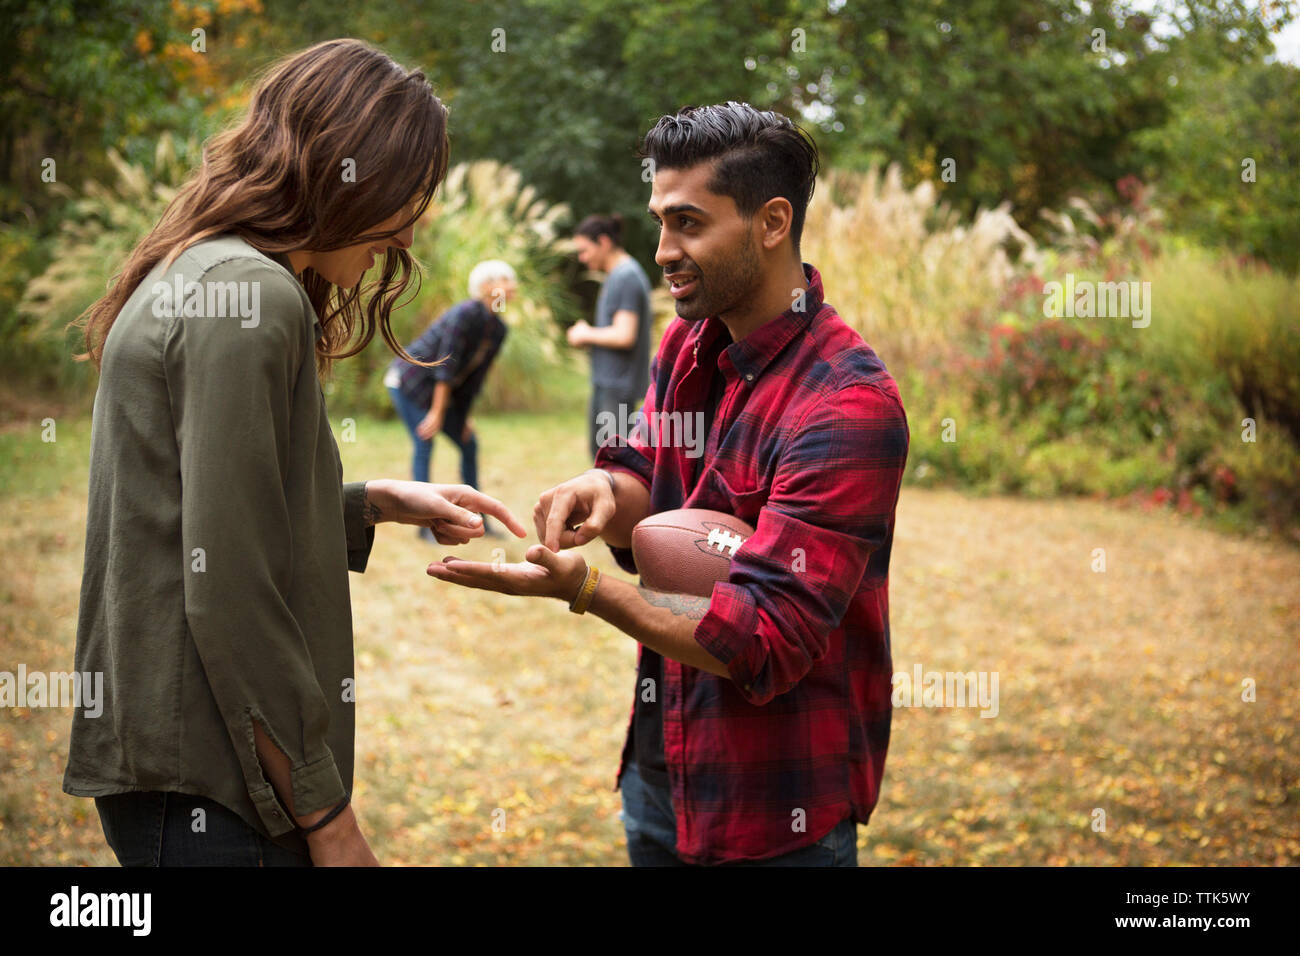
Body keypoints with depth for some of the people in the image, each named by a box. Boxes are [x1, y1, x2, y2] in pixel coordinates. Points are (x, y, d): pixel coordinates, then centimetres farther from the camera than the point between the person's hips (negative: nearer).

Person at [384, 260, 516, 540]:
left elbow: (476, 375, 5)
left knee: (469, 444, 7)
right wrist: (437, 413, -25)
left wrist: (464, 415, 5)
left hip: (436, 389, 8)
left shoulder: (498, 330, -1)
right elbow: (446, 365, -26)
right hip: (409, 381, -8)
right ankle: (425, 525, -12)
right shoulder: (464, 315, -25)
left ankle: (478, 520, 15)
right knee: (424, 444, -15)